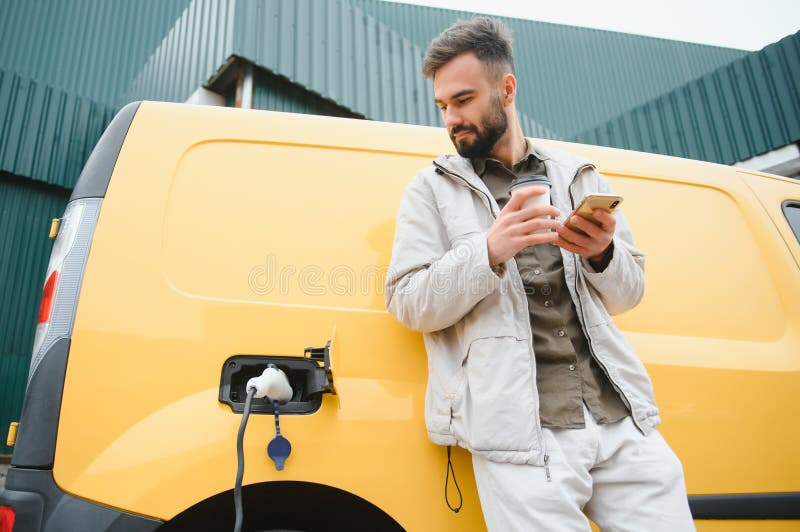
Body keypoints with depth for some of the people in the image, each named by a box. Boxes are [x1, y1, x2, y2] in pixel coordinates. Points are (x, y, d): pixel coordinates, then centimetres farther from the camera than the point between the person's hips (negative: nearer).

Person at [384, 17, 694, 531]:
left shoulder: (579, 176, 16)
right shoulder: (431, 190, 6)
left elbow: (628, 293, 16)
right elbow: (408, 304, -4)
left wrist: (602, 254, -6)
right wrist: (489, 252, -18)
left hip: (620, 416, 4)